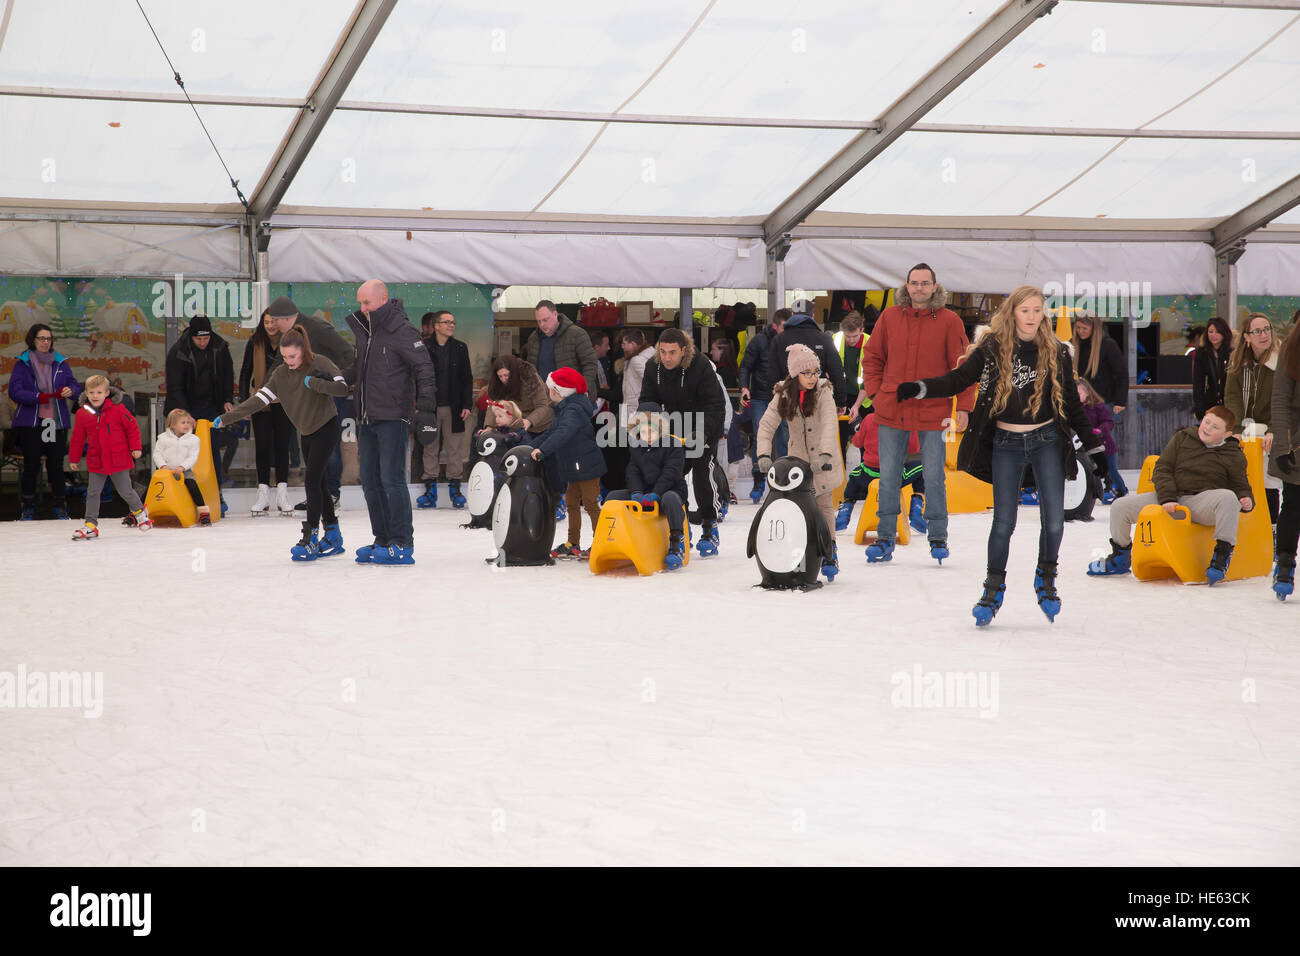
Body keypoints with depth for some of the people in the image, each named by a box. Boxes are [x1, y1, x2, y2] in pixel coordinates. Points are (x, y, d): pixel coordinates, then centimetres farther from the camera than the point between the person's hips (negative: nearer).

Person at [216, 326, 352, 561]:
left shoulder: (320, 363, -17)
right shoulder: (281, 374, -2)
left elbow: (341, 387, -28)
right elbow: (259, 400, -8)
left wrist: (311, 382, -28)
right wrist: (226, 418, -15)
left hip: (326, 427, -7)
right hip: (307, 432, 7)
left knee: (313, 480, -14)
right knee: (318, 482, 11)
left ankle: (310, 540, -14)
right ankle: (333, 537, 21)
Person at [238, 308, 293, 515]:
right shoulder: (255, 343, 0)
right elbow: (245, 373, 7)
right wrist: (244, 401, 0)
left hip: (285, 402, -1)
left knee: (282, 446, 2)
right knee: (262, 446, 1)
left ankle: (282, 493, 6)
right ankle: (263, 493, 6)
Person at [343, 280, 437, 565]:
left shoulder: (402, 330, -9)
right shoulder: (364, 330, 16)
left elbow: (423, 365, -12)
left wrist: (426, 399, -22)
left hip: (394, 416, -8)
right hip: (367, 418, 8)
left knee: (391, 478, -12)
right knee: (370, 480, 9)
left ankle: (402, 545, -9)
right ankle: (383, 541, 16)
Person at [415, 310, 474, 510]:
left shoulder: (460, 348, 8)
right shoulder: (423, 347, 0)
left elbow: (467, 379, 10)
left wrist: (466, 405, 2)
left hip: (453, 407, 1)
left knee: (455, 448, 1)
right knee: (430, 447, 3)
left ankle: (455, 488, 9)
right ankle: (430, 489, 9)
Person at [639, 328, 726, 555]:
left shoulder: (701, 366, -24)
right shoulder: (653, 368, -9)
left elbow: (713, 404, -23)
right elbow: (647, 401, -1)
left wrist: (701, 432, -34)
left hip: (705, 429, -5)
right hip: (674, 431, 5)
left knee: (702, 474, -15)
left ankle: (709, 529, -7)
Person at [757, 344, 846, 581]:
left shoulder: (823, 392, -12)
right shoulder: (783, 395, -4)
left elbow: (829, 424, -25)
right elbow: (766, 424, -9)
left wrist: (825, 454, -39)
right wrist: (764, 454, -25)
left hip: (824, 462, -2)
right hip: (798, 461, 2)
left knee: (824, 506, -2)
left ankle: (829, 555, 8)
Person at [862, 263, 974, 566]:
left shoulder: (949, 321, -1)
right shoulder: (889, 317, 5)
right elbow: (872, 357, 13)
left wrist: (963, 406, -6)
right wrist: (875, 392, 3)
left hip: (934, 413, -2)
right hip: (892, 412, 2)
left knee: (934, 477, 2)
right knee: (888, 478, 6)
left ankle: (938, 538, 13)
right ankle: (885, 537, 15)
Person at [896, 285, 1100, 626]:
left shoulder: (1056, 352, 2)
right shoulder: (993, 349, -2)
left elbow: (1072, 404, 8)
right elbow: (958, 379, -5)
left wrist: (1094, 448, 10)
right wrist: (919, 388, -21)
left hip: (1047, 441, 1)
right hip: (1006, 444, -1)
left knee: (1053, 520, -5)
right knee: (1003, 522, -2)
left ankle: (1046, 579, 19)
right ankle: (993, 591, 12)